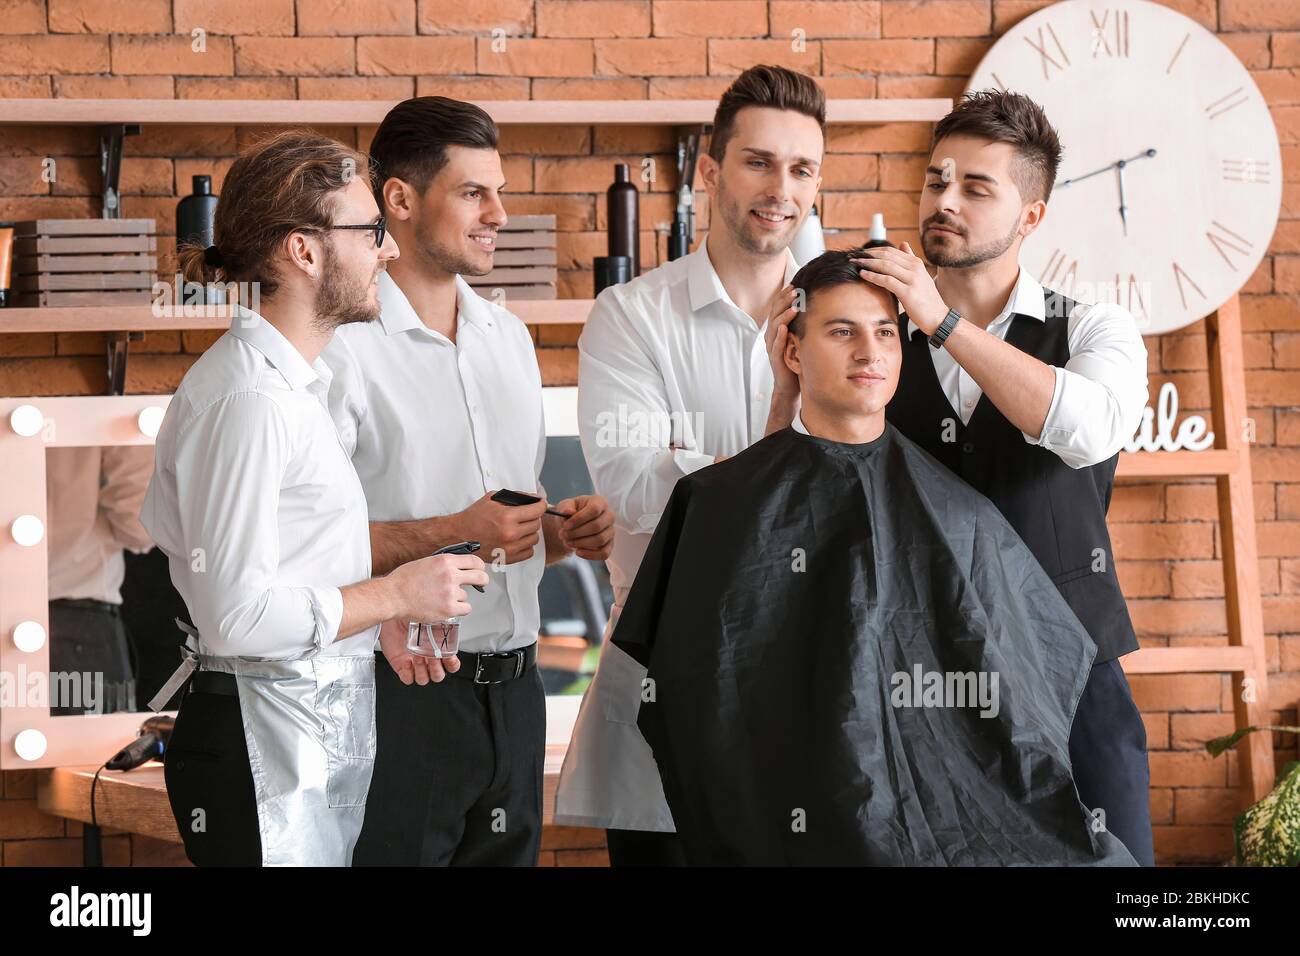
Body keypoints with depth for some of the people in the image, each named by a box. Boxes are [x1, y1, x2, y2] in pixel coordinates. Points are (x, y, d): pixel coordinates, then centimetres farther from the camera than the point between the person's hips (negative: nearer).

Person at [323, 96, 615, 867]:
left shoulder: (509, 336, 16)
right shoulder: (348, 343, -11)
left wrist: (565, 530, 2)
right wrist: (450, 535, -22)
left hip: (513, 682, 7)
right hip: (407, 686, -7)